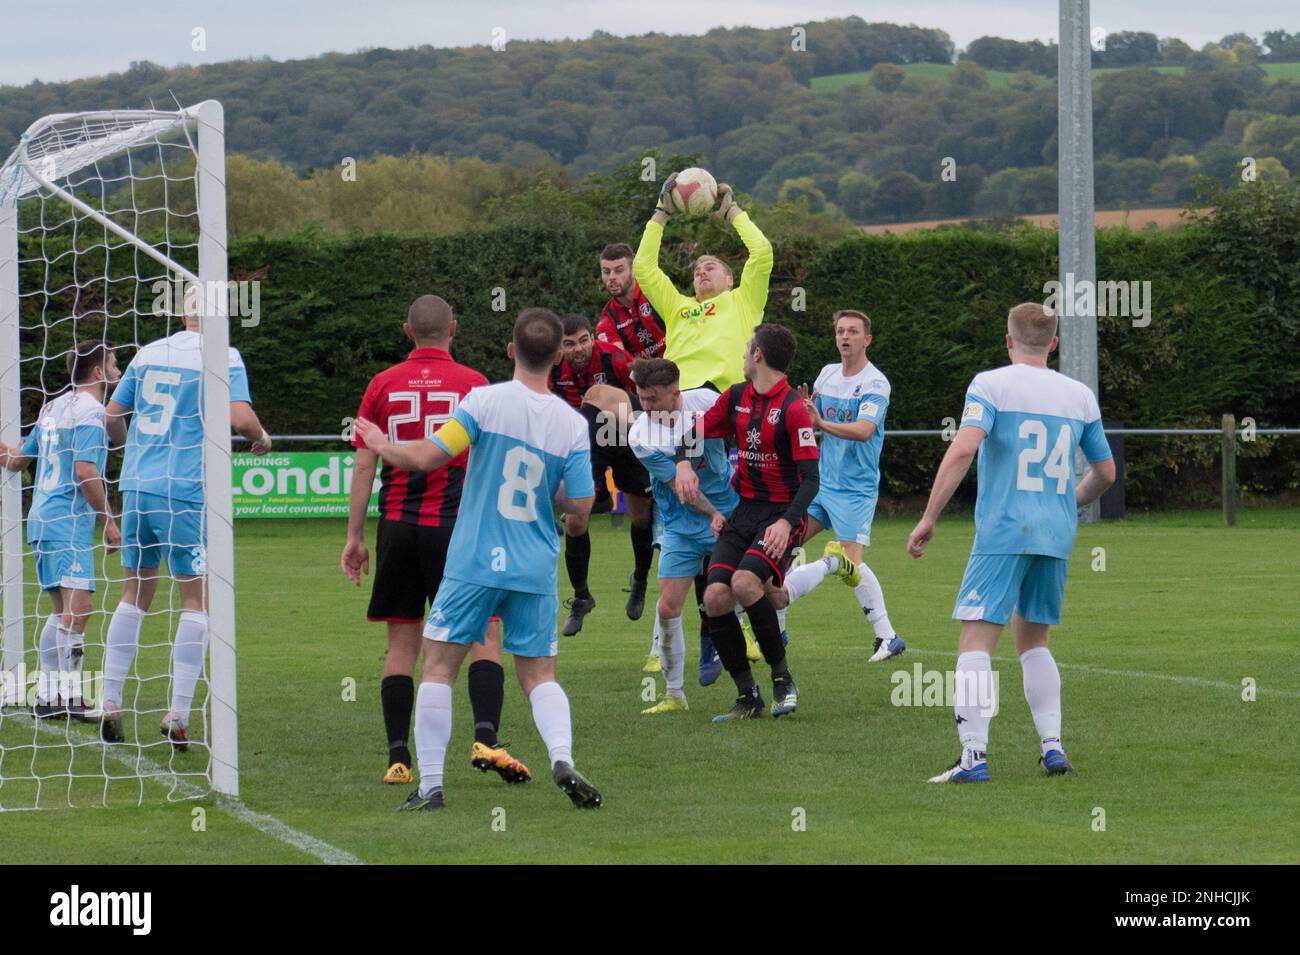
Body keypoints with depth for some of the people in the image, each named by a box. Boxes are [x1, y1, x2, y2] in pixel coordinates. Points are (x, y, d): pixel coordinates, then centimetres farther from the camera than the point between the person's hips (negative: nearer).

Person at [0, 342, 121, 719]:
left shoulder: (53, 408, 18)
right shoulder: (90, 411, -9)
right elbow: (84, 472, -17)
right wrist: (109, 522, -13)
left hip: (42, 519, 10)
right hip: (69, 523, -10)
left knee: (63, 611, 12)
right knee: (77, 607, -15)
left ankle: (48, 695, 11)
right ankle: (65, 695, -22)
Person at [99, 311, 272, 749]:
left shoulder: (148, 353, 13)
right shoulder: (223, 357, -3)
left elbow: (112, 416, 18)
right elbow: (240, 416, -17)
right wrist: (261, 437, 5)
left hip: (137, 484, 5)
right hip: (187, 492, -5)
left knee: (135, 592, 15)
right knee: (197, 599, 2)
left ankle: (110, 702, 12)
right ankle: (178, 714, -4)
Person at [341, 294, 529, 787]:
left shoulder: (383, 385, 6)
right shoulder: (473, 384, 0)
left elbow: (363, 465, 4)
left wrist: (355, 536, 8)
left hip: (398, 525, 3)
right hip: (455, 527, -2)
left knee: (402, 642, 9)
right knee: (485, 634, 0)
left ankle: (398, 757, 4)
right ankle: (485, 740, -18)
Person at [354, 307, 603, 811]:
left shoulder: (486, 401, -10)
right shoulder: (573, 424, -2)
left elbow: (427, 457, -12)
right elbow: (580, 503, -1)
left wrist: (381, 444, 8)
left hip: (474, 564, -3)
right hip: (535, 570, 3)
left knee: (438, 666, 7)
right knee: (539, 674, 12)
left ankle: (430, 784, 4)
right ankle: (562, 757, -14)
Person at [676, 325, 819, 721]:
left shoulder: (793, 409, -14)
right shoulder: (736, 397, 7)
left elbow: (810, 479, -16)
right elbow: (696, 431, 17)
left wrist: (787, 522, -30)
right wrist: (683, 463, -5)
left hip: (782, 512, -6)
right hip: (744, 509, 7)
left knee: (745, 582, -29)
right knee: (715, 596, -9)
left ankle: (782, 678, -12)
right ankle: (748, 697, 2)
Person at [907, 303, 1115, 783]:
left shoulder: (990, 384, -3)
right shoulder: (1080, 395, 12)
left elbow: (963, 449, -17)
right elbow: (1105, 473, 18)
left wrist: (928, 518, -13)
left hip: (1003, 532, -5)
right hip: (1057, 535, 5)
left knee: (976, 641, -5)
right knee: (1032, 639, 20)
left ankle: (973, 756, -16)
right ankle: (1052, 746, 9)